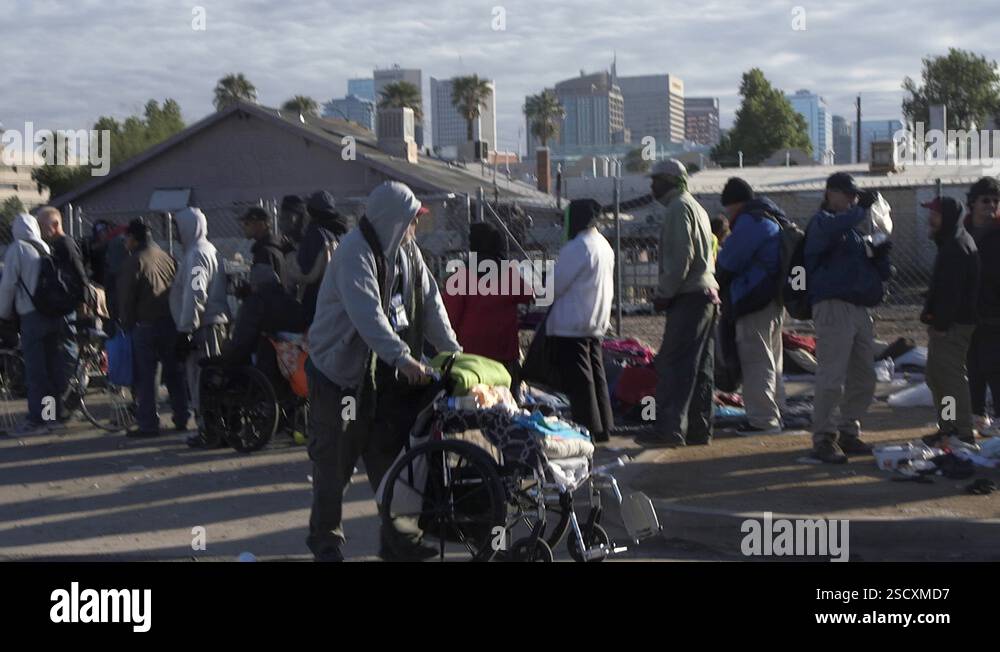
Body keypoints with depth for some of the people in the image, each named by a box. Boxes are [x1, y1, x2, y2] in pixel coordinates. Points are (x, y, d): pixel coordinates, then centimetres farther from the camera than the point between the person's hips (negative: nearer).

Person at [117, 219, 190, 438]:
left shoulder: (133, 262, -10)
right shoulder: (167, 258, 8)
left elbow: (126, 298, -9)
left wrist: (127, 325, 1)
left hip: (145, 325, -6)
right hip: (171, 324, 6)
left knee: (145, 376, -1)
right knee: (174, 373, 13)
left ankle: (148, 424, -2)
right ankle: (182, 418, 16)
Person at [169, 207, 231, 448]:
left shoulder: (196, 254, -13)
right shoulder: (211, 251, 19)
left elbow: (195, 295, -20)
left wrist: (185, 329, -19)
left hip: (201, 328, -10)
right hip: (217, 322, 10)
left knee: (200, 380, -7)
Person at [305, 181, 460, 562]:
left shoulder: (406, 252, 8)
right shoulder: (355, 253, -19)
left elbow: (430, 302, 9)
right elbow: (368, 314, -30)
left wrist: (452, 351, 1)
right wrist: (403, 357, -38)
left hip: (385, 373, 7)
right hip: (341, 370, -7)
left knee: (389, 456, 8)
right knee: (334, 459, 3)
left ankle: (398, 538, 14)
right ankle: (325, 539, 17)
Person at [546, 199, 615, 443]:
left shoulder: (577, 247, -18)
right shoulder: (604, 245, 12)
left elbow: (556, 285, -14)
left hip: (571, 324, -9)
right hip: (596, 323, 9)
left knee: (577, 379, -5)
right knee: (596, 375, 13)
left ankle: (588, 429, -4)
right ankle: (603, 427, 18)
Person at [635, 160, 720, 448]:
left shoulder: (678, 208, -8)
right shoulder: (696, 207, 23)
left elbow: (681, 256, -18)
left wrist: (665, 293, -13)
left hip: (689, 297, -10)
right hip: (706, 293, 10)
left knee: (671, 365, -12)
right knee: (700, 368, 9)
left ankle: (669, 428, -15)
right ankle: (698, 428, 12)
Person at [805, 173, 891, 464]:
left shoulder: (857, 230, 25)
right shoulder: (822, 222, 1)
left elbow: (882, 274, 23)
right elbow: (833, 228, -28)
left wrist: (879, 255, 3)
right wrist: (861, 210, -18)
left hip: (861, 309, 8)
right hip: (833, 306, -8)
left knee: (863, 378, 10)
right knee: (832, 377, -12)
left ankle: (849, 432, 20)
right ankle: (822, 439, -8)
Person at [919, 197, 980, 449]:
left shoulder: (956, 246, -16)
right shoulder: (951, 243, 19)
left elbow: (950, 289, -22)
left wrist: (940, 322, -23)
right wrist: (933, 316, 20)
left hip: (951, 325, -11)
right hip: (944, 323, 11)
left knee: (952, 377, -10)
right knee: (936, 376, 16)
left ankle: (963, 433, -10)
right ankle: (947, 429, 22)